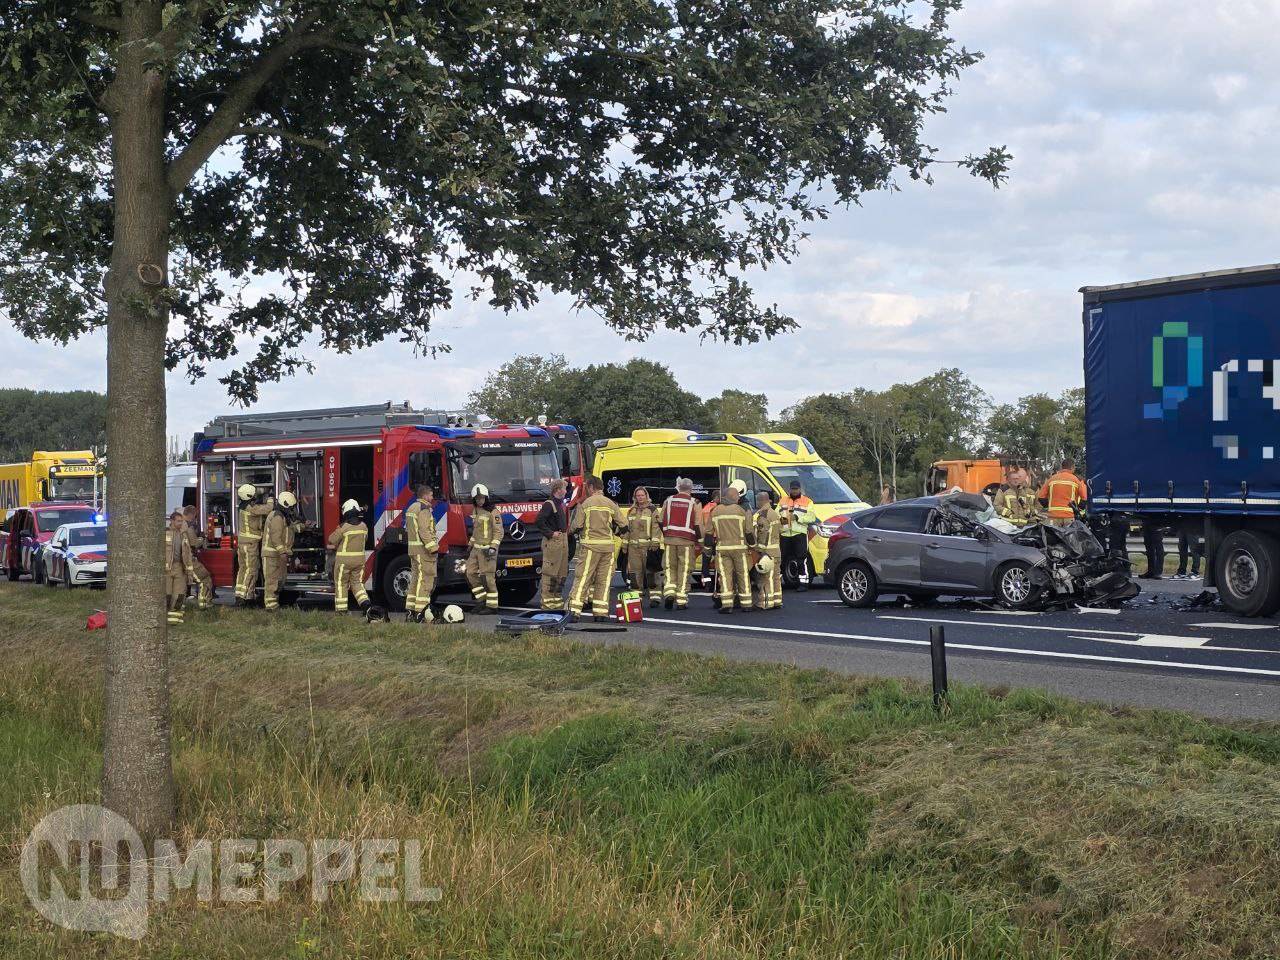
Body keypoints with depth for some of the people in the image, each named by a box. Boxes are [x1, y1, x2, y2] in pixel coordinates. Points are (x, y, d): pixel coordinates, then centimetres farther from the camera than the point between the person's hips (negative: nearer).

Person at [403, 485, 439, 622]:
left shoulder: (411, 508, 19)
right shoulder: (424, 509, -12)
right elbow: (424, 531, -20)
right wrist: (433, 548, -21)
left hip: (413, 549, 10)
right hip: (423, 549, -10)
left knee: (415, 580, 13)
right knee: (424, 580, -9)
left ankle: (410, 611, 14)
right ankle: (421, 612, -12)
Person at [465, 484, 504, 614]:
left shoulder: (492, 512, -12)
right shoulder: (475, 511, 14)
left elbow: (499, 532, -14)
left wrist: (493, 548, -22)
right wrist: (470, 545, 20)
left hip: (487, 549, -8)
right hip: (477, 548, 8)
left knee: (487, 577, -7)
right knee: (471, 573, 6)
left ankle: (492, 606, -1)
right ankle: (481, 600, 15)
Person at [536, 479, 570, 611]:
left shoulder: (562, 504, 17)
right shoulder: (549, 504, -12)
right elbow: (539, 521, -21)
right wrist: (550, 533, -18)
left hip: (563, 540, 9)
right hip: (553, 541, -9)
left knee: (562, 572, 12)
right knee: (550, 573, -8)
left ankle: (558, 599, 20)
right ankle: (547, 601, -7)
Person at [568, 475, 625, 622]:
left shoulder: (585, 504, -4)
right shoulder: (611, 504, 6)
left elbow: (576, 526, -8)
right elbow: (623, 525, 5)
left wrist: (572, 529, 14)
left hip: (590, 545, -3)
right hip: (607, 546, 3)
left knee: (582, 578, -1)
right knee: (603, 580, 8)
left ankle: (574, 610, -7)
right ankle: (601, 612, 7)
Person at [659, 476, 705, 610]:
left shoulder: (668, 501, 8)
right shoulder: (695, 503, 0)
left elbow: (660, 521, 12)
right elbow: (698, 525, -4)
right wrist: (699, 541, 6)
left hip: (669, 539, 2)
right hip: (686, 541, -2)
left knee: (669, 568, 11)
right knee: (684, 570, 2)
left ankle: (669, 593, -8)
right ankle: (681, 601, 2)